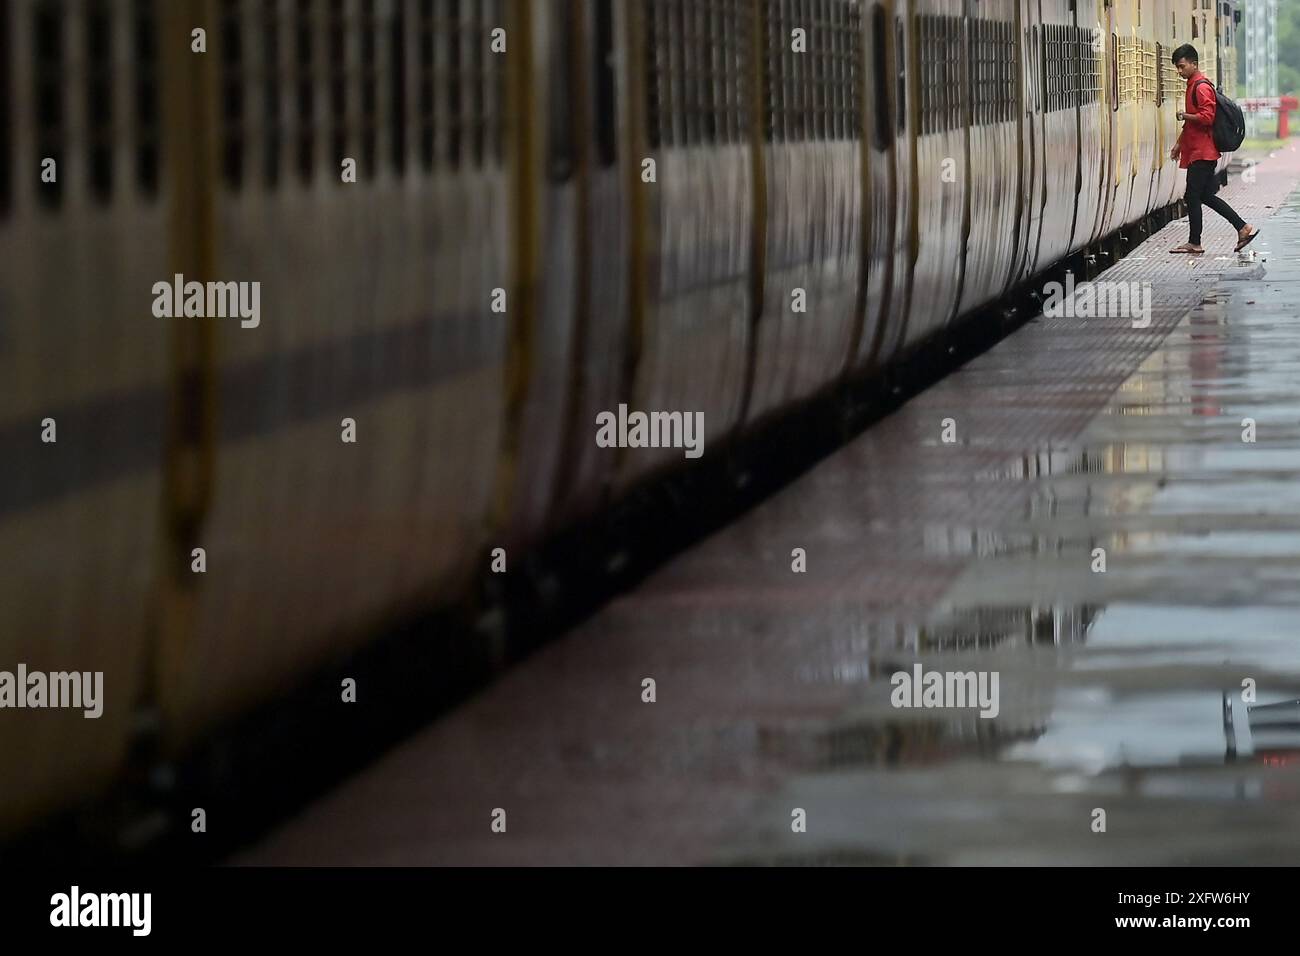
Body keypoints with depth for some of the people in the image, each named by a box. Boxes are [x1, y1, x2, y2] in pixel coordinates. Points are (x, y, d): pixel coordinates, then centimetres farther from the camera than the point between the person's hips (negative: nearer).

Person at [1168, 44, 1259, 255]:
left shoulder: (1202, 87, -14)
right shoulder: (1193, 86, 19)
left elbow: (1207, 118, -24)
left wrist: (1185, 116, -12)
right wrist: (1179, 144, 26)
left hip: (1202, 152, -10)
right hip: (1197, 151, 10)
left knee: (1193, 196, -5)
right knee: (1206, 196, 10)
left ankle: (1194, 243, 1)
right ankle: (1243, 228, 11)